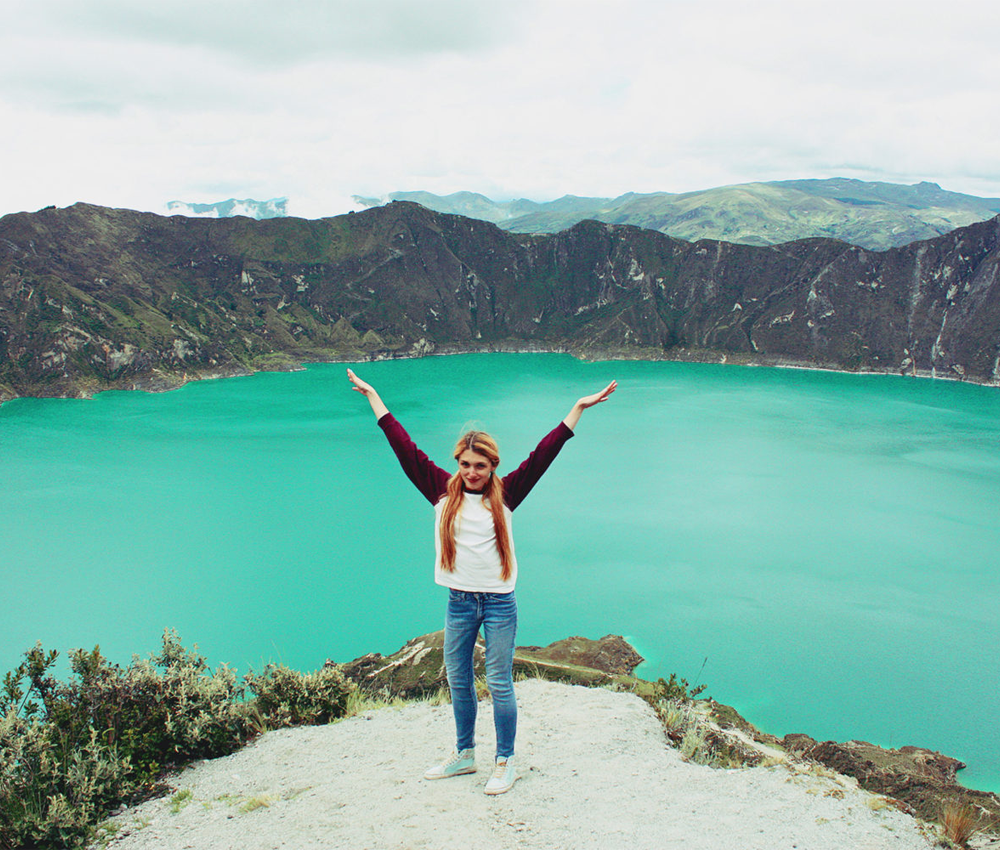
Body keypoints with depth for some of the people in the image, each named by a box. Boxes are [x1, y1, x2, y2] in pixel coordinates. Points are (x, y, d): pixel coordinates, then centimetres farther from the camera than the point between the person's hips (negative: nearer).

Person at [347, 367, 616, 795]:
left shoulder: (505, 494, -3)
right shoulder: (443, 491, -1)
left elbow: (543, 454, -7)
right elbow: (405, 448, 0)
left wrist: (578, 408, -10)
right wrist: (372, 395, 1)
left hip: (499, 603, -2)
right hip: (459, 602, 3)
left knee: (499, 684, 4)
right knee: (458, 682, 15)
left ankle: (505, 763, 19)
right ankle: (464, 755, 33)